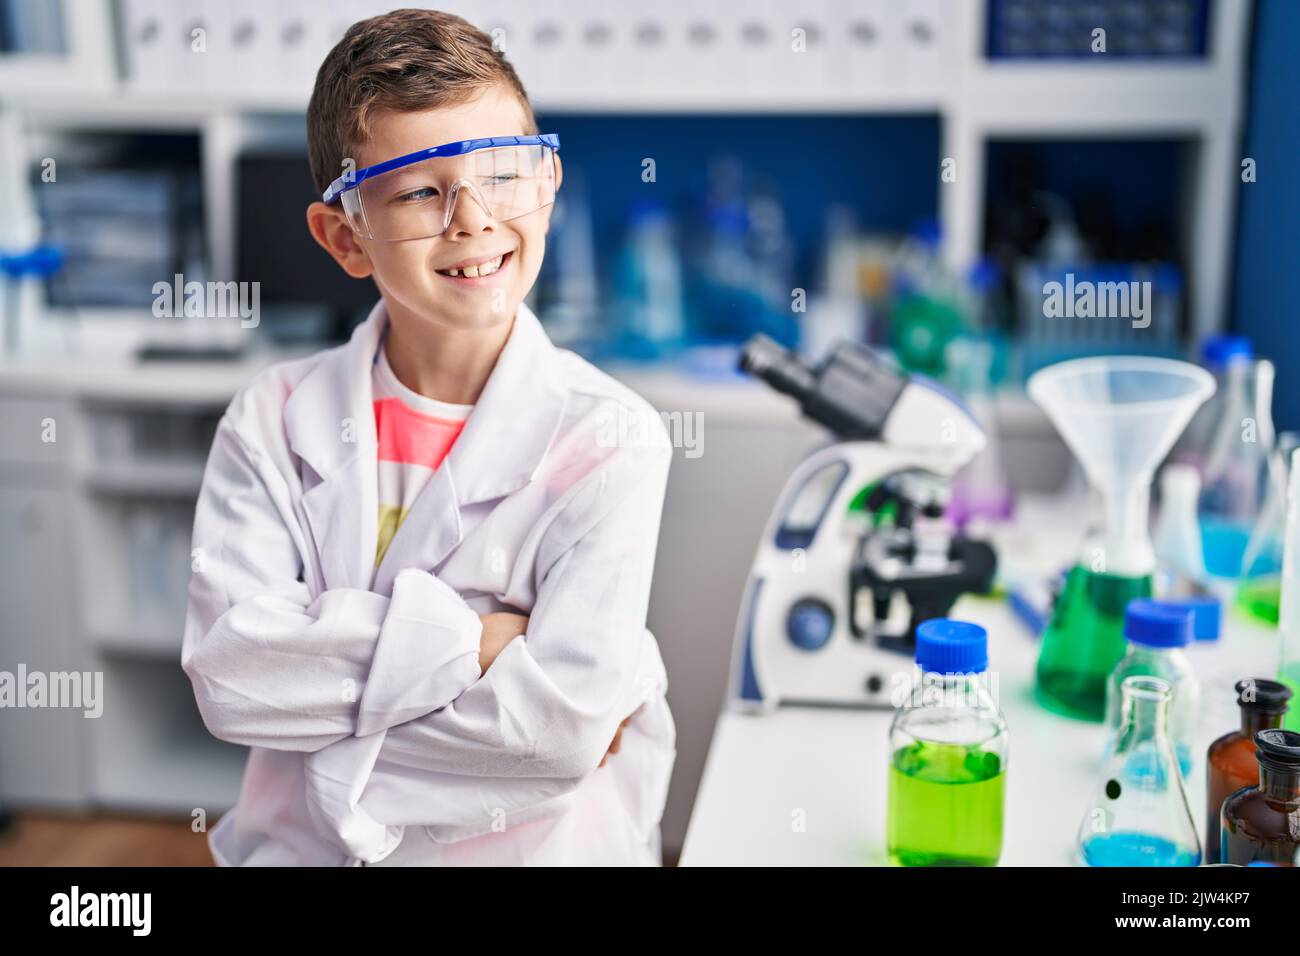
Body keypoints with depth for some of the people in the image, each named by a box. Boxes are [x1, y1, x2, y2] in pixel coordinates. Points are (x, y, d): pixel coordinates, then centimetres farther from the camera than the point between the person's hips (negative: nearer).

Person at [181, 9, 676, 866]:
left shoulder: (609, 438, -11)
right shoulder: (274, 420, -1)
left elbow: (565, 724, -18)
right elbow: (226, 669, -12)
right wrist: (467, 641, -18)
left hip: (533, 847, 0)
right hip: (302, 844, 1)